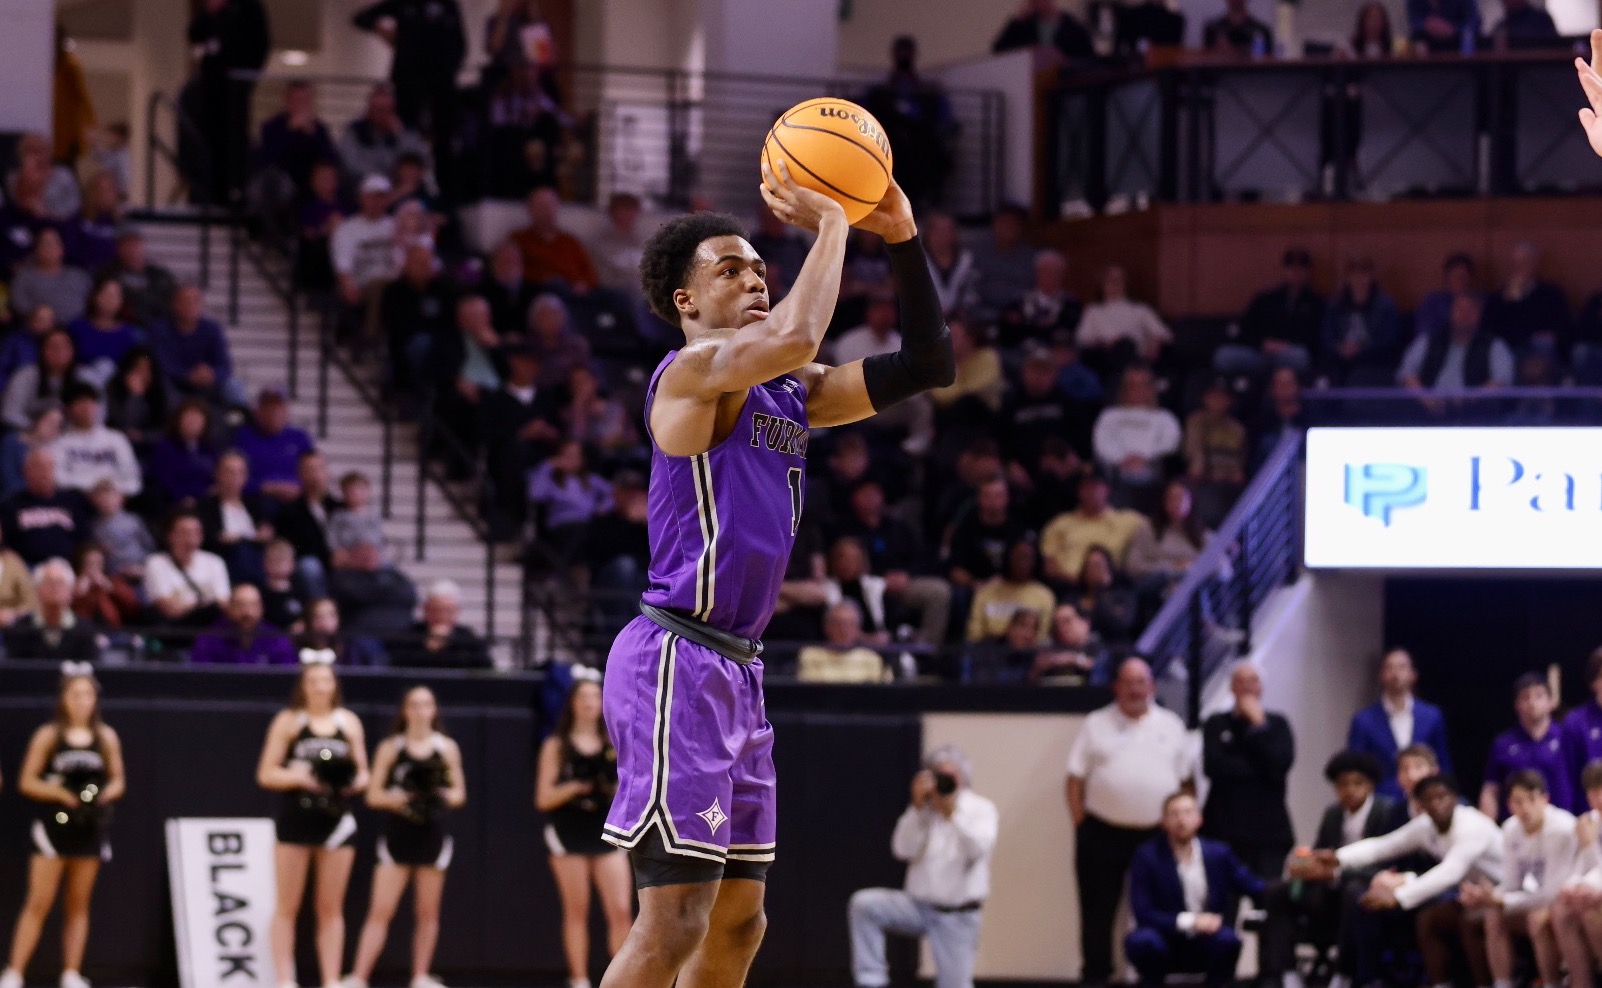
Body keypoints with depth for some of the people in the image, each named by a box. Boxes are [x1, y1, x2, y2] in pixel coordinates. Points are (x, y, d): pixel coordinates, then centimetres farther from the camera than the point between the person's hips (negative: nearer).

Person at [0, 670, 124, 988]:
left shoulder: (106, 738, 7)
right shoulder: (48, 736, -1)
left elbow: (117, 780, 13)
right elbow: (26, 781, -2)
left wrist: (104, 795, -8)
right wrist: (61, 794, -16)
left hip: (90, 827, 3)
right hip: (53, 825, -3)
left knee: (78, 904, 7)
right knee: (38, 902, -8)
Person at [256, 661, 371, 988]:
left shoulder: (349, 722, 9)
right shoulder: (288, 721, 1)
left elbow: (362, 773, 13)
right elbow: (266, 774, -2)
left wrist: (355, 782, -10)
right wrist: (298, 777, -19)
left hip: (336, 819, 2)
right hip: (295, 818, -2)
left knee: (331, 908, 5)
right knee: (287, 906, -1)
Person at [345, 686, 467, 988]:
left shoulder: (447, 748, 6)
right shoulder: (390, 747, 2)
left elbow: (459, 793, 9)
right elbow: (373, 795, 1)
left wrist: (444, 795, -12)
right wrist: (396, 798, -18)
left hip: (432, 835, 2)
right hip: (397, 835, -2)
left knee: (428, 912, 7)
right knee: (380, 911, -7)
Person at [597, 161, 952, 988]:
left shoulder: (792, 394, 15)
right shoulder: (692, 372, -10)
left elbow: (928, 366, 14)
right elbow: (794, 337, -31)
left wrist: (902, 240, 4)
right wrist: (828, 225, -18)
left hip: (736, 669, 10)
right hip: (676, 660, -9)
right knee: (674, 921, -14)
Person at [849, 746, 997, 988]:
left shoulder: (981, 809, -2)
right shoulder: (923, 811, 6)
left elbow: (978, 848, -22)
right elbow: (903, 850, -9)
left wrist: (951, 812, -32)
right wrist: (917, 807, -17)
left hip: (957, 915, -2)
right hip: (919, 906, 2)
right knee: (864, 904, -21)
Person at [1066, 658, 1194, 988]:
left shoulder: (1171, 726, 9)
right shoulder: (1096, 725, 5)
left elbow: (1185, 780, 11)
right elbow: (1076, 779, 4)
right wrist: (1080, 825, -3)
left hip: (1156, 834, 1)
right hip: (1103, 834, -1)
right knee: (1098, 911, 3)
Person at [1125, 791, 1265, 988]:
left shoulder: (1218, 852, 2)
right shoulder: (1148, 856, -8)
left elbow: (1255, 887, 5)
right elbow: (1143, 912, -14)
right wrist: (1190, 921, -24)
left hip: (1207, 945, 2)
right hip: (1166, 942, -1)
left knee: (1228, 939, -32)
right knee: (1142, 941, -34)